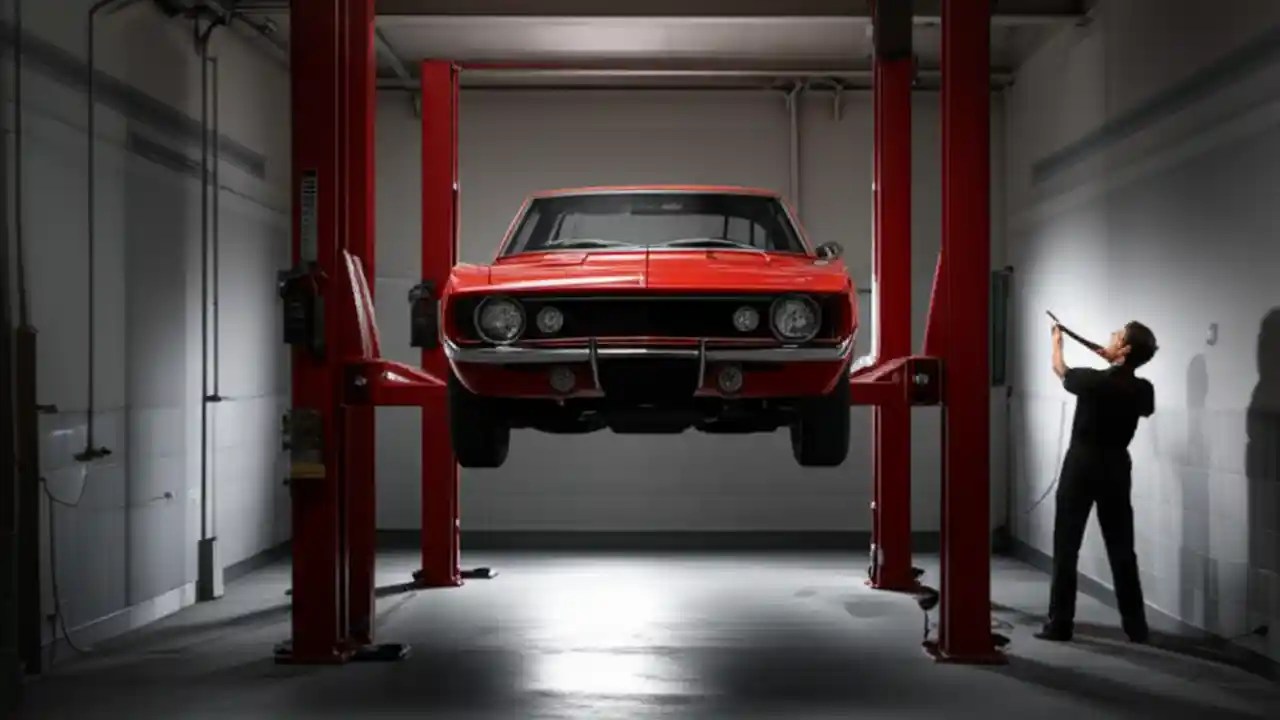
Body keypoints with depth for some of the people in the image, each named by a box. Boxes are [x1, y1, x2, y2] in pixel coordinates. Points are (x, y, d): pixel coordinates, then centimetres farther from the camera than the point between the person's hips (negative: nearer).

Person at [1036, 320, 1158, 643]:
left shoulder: (1093, 380, -16)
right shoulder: (1142, 390, -3)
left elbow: (1060, 370, 5)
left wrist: (1057, 341, 27)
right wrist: (1113, 364, 23)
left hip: (1082, 466, -4)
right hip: (1116, 469, 4)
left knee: (1066, 547, 2)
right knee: (1122, 549, 9)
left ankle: (1060, 623, 2)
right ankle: (1136, 625, 11)